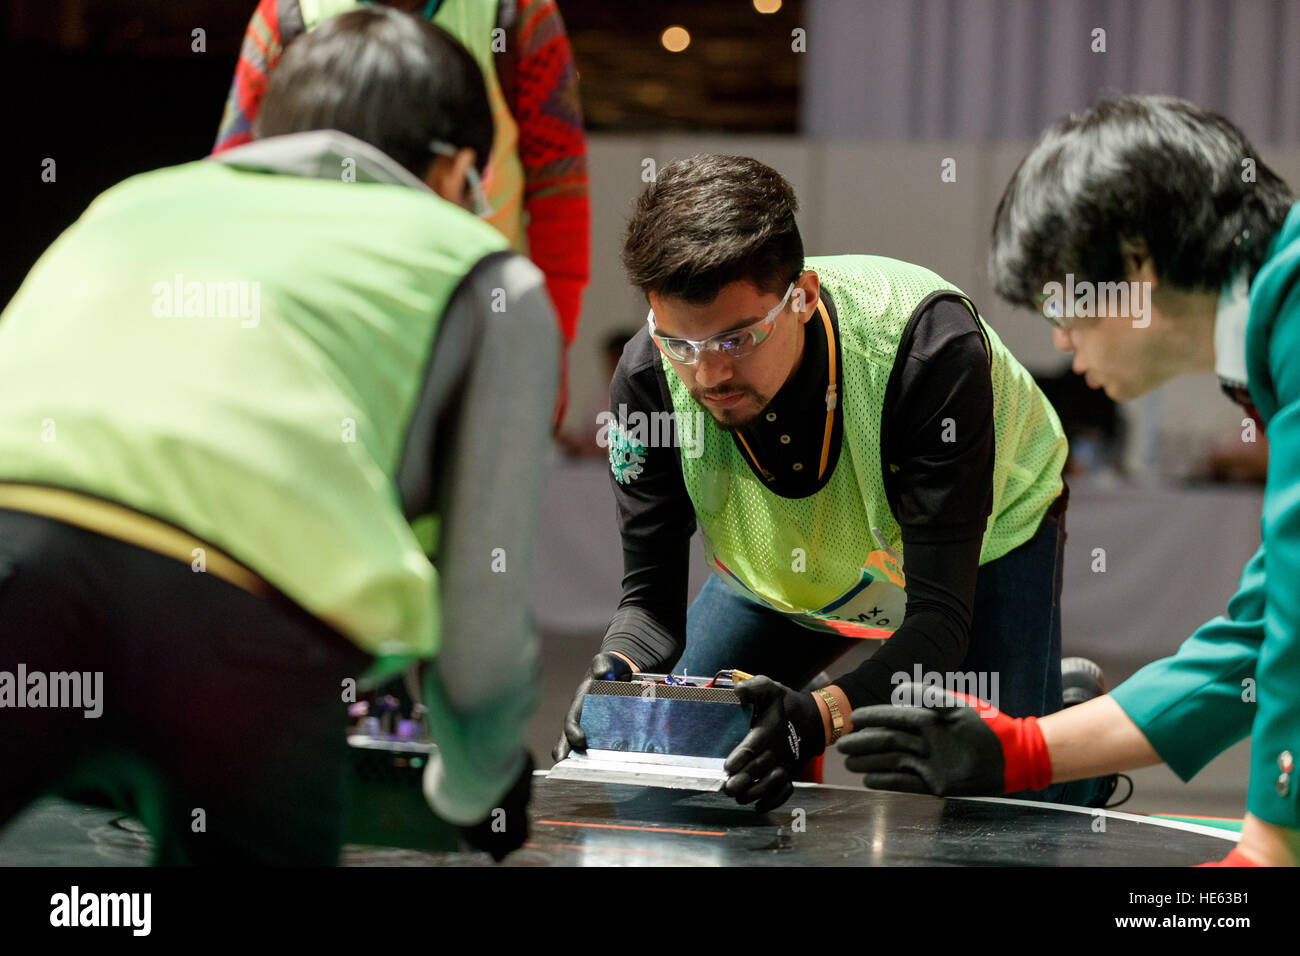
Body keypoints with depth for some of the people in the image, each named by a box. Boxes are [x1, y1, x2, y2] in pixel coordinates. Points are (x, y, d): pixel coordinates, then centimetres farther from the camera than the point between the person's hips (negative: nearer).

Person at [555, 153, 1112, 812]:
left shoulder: (928, 346, -42)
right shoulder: (647, 375, -31)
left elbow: (941, 617, -44)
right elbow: (651, 597, -23)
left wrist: (820, 714, -64)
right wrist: (616, 677, -49)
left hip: (983, 541, -3)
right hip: (784, 566, 3)